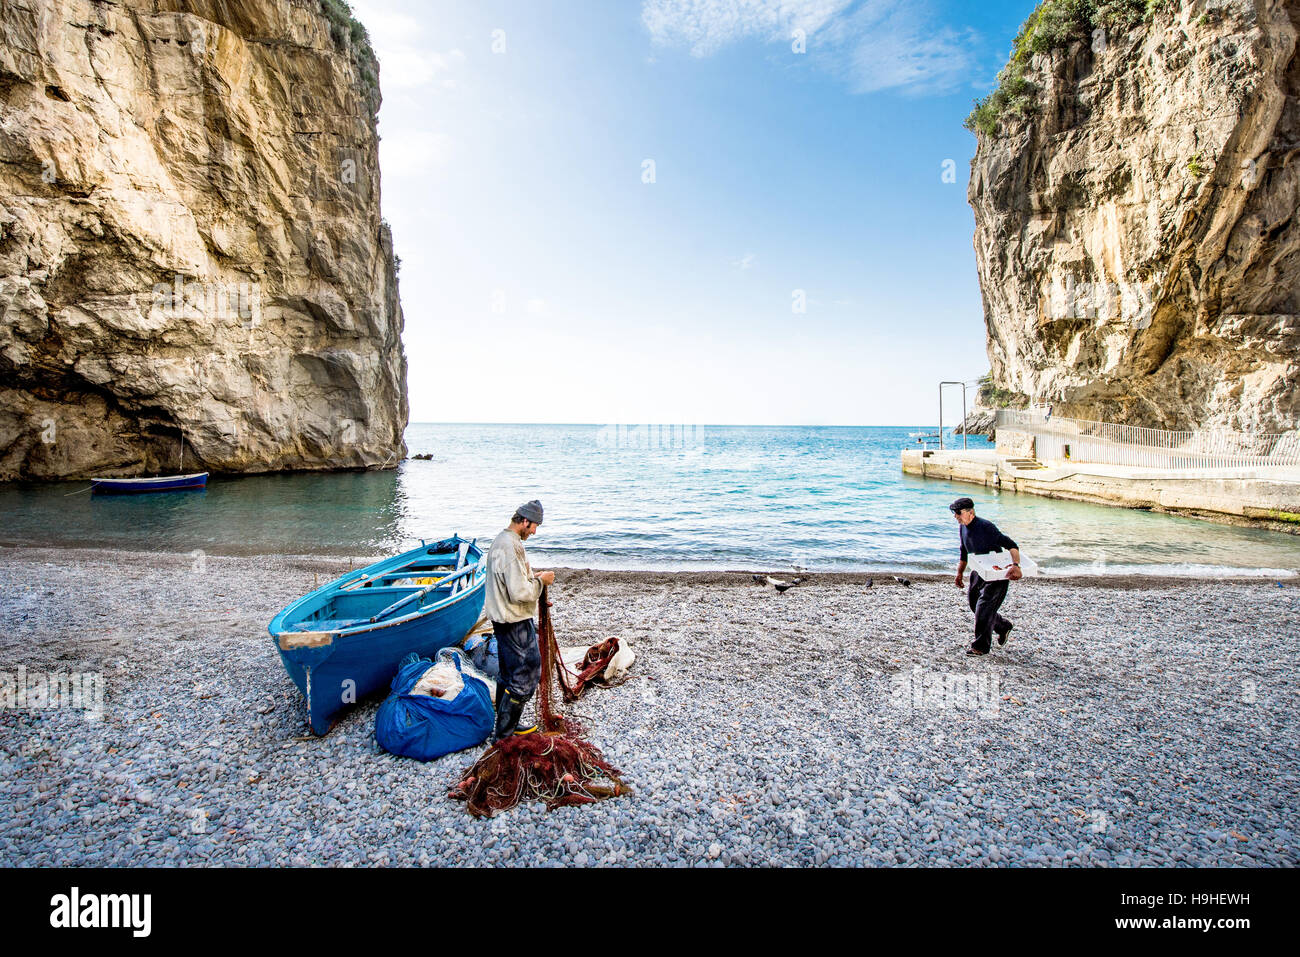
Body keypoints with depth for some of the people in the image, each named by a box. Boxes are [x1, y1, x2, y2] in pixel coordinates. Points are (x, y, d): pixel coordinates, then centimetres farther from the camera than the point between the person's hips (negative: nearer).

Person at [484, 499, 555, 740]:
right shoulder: (512, 547, -23)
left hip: (502, 619, 11)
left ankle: (507, 727, 32)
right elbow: (520, 592, -26)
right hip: (516, 623, -11)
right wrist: (540, 581, -11)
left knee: (509, 676, 20)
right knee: (525, 678, -1)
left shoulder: (500, 540, 10)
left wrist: (531, 576, 12)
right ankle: (503, 736, 8)